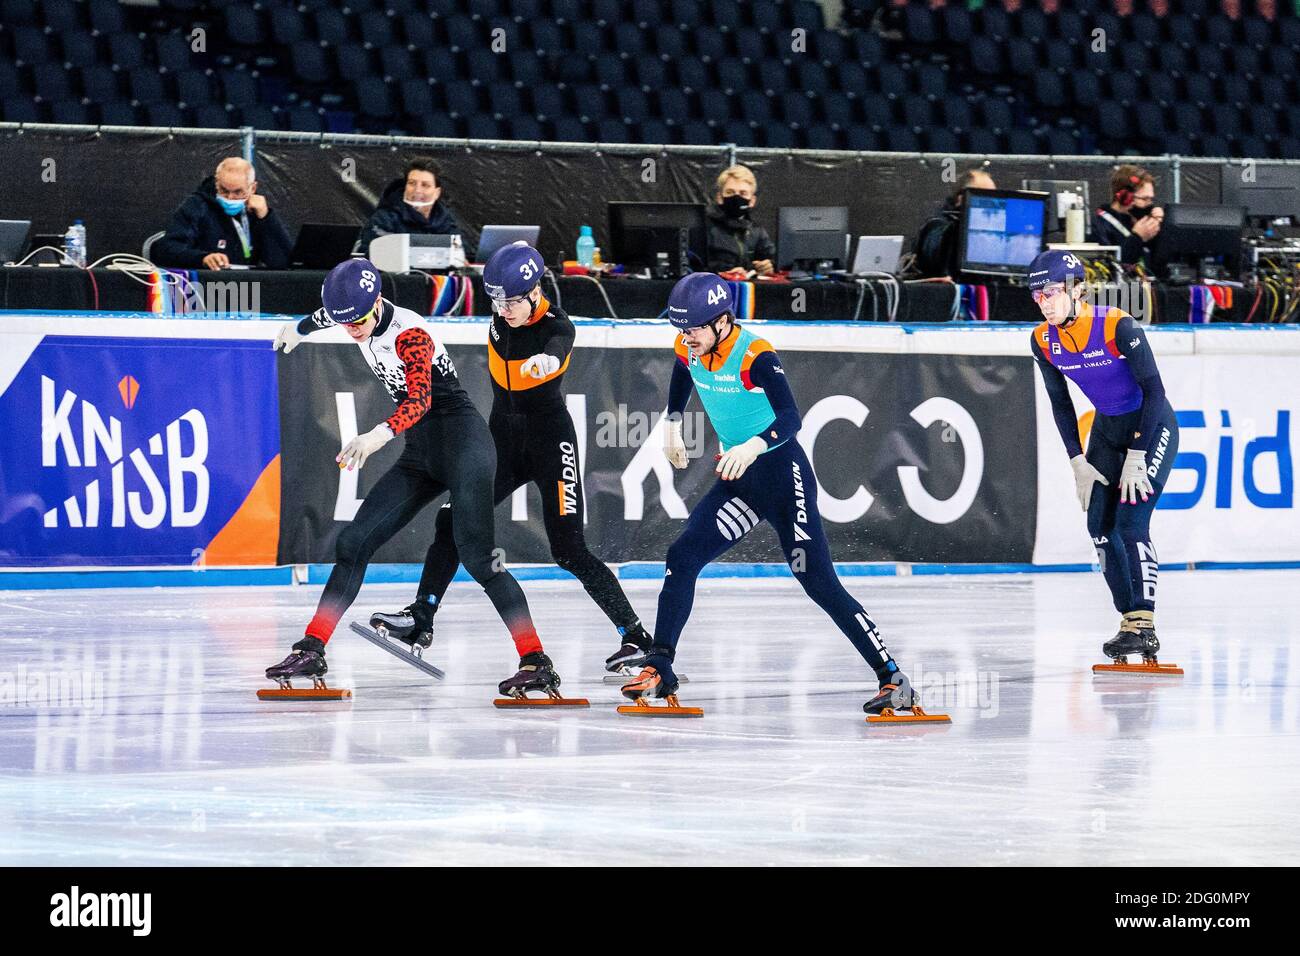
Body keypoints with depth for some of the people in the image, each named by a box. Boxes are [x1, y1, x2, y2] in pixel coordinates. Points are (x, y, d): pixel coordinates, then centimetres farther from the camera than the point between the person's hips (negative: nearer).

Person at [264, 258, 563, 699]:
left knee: (477, 556, -19)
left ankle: (536, 662, -21)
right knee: (354, 542, 2)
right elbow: (330, 313, 30)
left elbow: (418, 401, -35)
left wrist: (377, 437, -52)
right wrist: (299, 328, 50)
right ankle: (311, 650, 7)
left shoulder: (409, 334, -20)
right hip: (420, 453, 8)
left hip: (463, 443, -8)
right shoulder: (360, 314, 4)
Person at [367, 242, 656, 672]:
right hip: (502, 438, 6)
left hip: (550, 440, -6)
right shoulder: (503, 314, -4)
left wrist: (544, 361, -66)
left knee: (569, 550, -11)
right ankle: (420, 618, 2)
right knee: (453, 520, -5)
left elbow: (556, 350, -46)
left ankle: (635, 634, -5)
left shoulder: (557, 326, -21)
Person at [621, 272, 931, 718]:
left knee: (820, 584, -10)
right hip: (737, 480, 7)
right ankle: (660, 669, 4)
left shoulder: (756, 356, -24)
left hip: (783, 475, -7)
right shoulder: (689, 348, -2)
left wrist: (754, 446, -56)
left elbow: (790, 418, -39)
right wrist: (673, 422, 27)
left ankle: (894, 681, -6)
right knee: (682, 557, -4)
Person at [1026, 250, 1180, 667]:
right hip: (1106, 429, 6)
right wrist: (1078, 462, 0)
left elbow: (1153, 389, -21)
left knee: (1131, 523, -17)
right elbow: (1060, 403, 5)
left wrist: (1136, 456, -21)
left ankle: (1144, 628, -17)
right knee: (1100, 526, 0)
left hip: (1152, 428, -6)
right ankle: (1130, 619, 11)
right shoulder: (1043, 341, -8)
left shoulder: (1118, 327, -26)